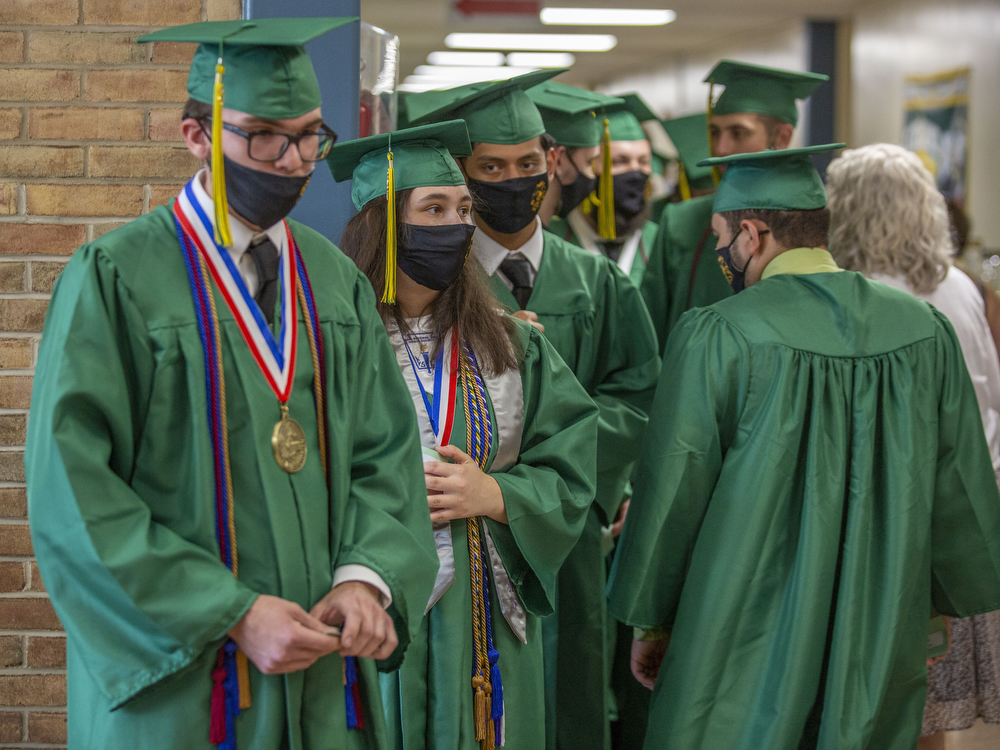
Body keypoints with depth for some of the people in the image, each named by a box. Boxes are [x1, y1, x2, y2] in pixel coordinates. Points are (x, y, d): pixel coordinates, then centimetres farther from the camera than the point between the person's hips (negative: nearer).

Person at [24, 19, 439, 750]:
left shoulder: (338, 282, 8)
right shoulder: (115, 280, -9)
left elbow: (386, 449, 7)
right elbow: (73, 496, -13)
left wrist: (367, 578, -11)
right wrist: (231, 615, -18)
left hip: (325, 667, 5)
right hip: (173, 679, -4)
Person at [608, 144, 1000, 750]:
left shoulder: (715, 338, -14)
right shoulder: (926, 332, -2)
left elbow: (672, 494, -8)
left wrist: (651, 623, 5)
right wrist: (941, 607, 19)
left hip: (747, 640, -4)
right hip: (881, 647, 4)